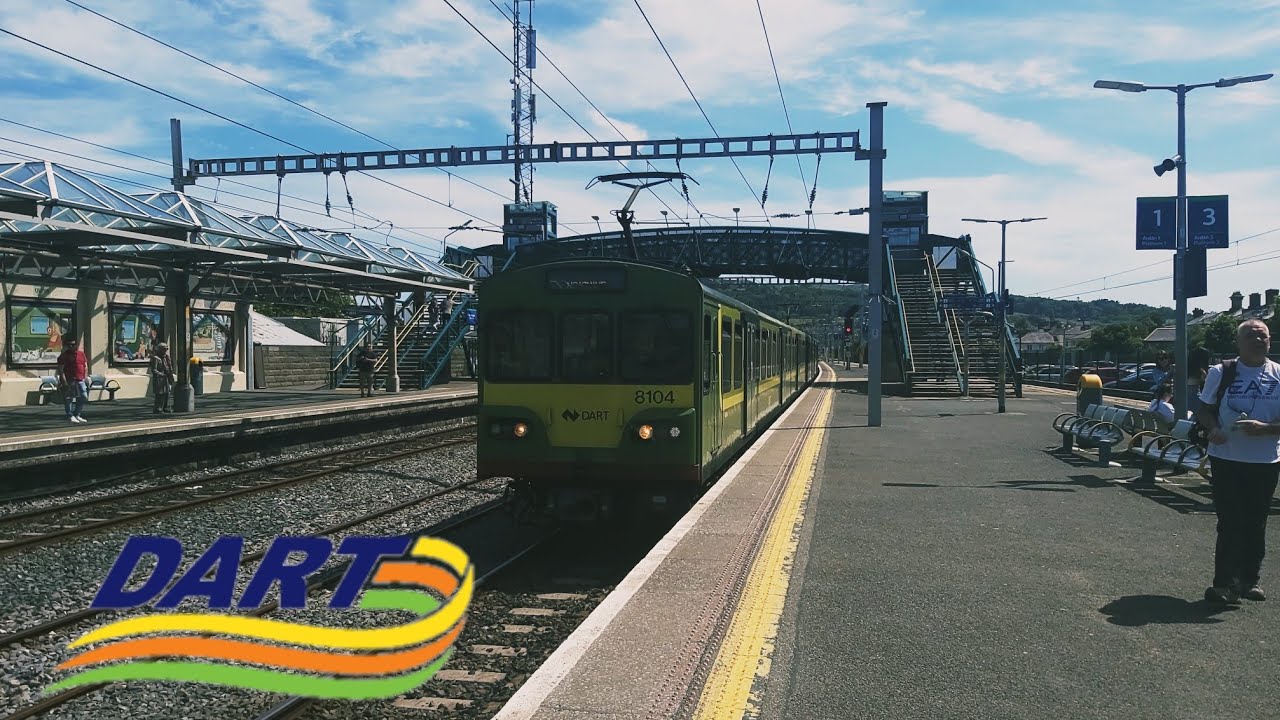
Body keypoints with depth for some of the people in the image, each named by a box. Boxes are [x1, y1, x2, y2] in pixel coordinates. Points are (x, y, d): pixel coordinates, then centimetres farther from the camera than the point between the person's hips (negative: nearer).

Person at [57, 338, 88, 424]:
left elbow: (85, 366, 18)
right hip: (69, 380, -5)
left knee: (83, 397, 5)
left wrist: (86, 376, 7)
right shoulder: (64, 355, -3)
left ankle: (77, 415, 18)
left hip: (80, 380, 5)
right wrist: (64, 380, -16)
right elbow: (60, 369, -8)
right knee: (69, 398, -1)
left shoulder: (81, 354, 12)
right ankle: (71, 416, 5)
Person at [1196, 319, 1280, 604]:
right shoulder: (1221, 372, 0)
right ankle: (1225, 582, 3)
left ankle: (1249, 580, 23)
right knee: (1230, 522, -1)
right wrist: (1213, 428, -15)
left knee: (1256, 523, 10)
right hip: (1227, 459, -1)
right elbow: (1204, 409, 5)